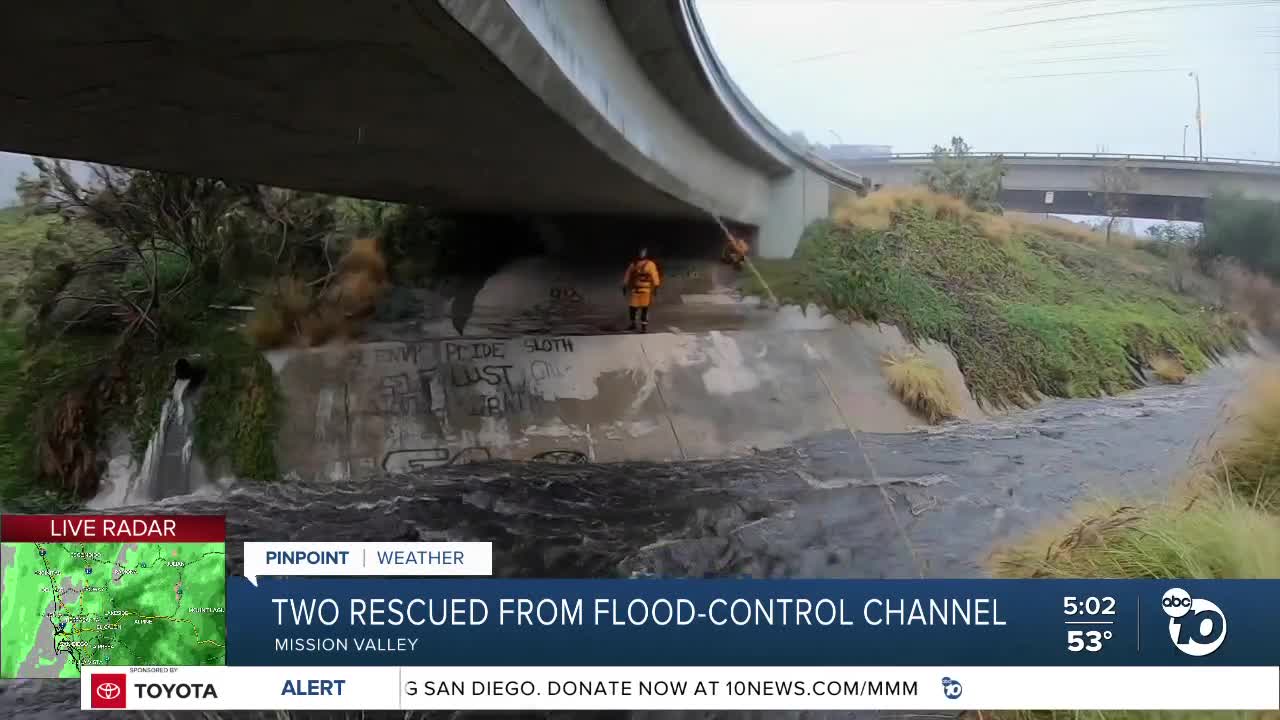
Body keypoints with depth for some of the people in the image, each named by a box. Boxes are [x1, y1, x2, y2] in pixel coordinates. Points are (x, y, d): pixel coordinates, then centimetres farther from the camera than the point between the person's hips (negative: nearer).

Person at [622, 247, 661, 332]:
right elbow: (628, 275, 12)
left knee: (644, 308, -1)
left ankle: (644, 326, 4)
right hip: (634, 289, 3)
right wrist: (625, 286, 10)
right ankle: (633, 323, 23)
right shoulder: (633, 264, 8)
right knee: (632, 307, 5)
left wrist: (655, 288, -12)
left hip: (646, 290, -3)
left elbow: (654, 277, -6)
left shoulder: (650, 264, -3)